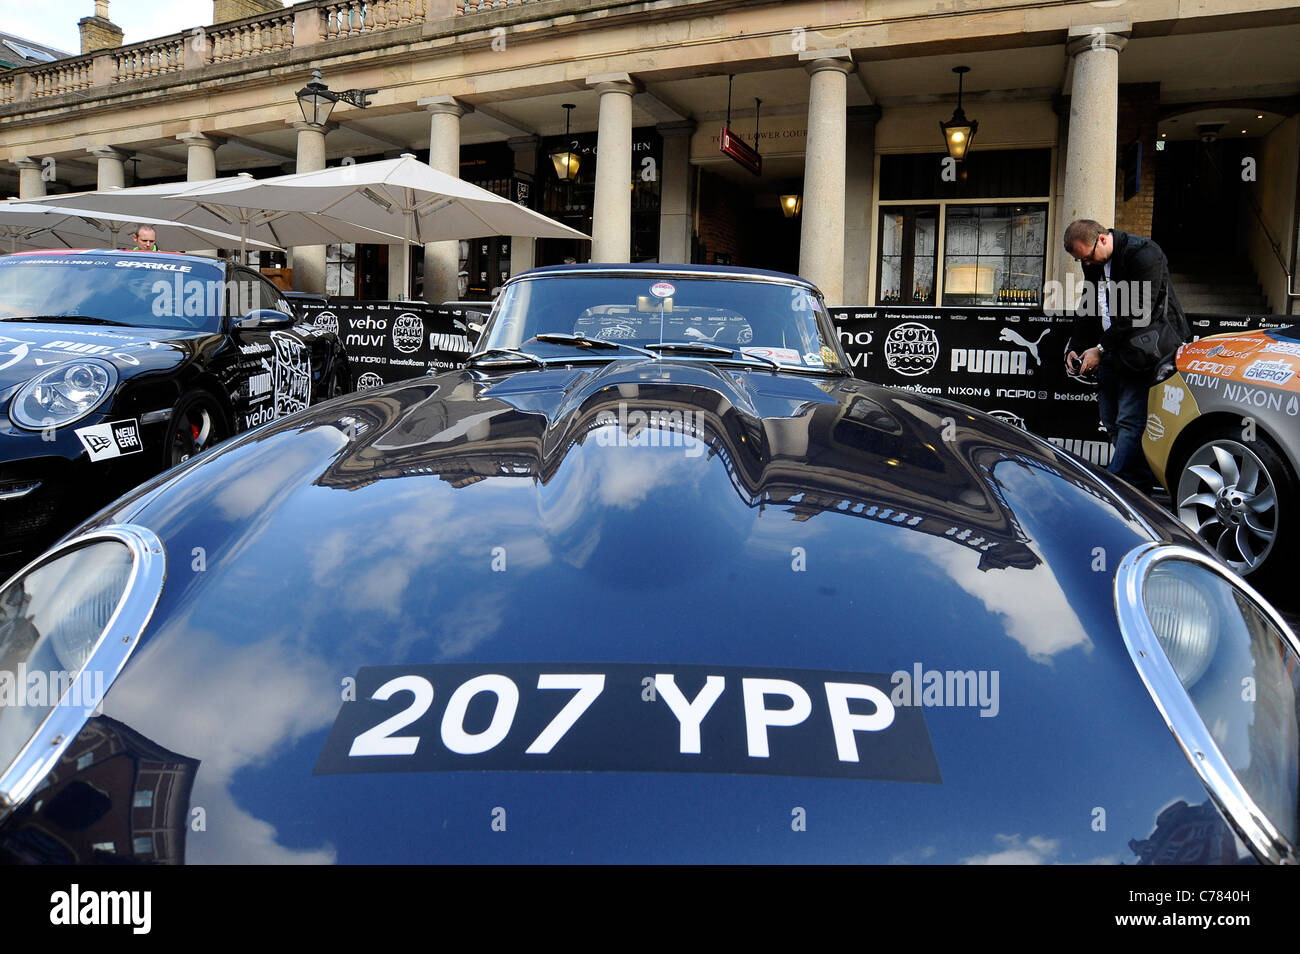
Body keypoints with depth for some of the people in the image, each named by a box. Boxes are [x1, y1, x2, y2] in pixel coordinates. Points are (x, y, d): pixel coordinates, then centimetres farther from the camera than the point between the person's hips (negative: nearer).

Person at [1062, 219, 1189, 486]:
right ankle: (1142, 483, 17)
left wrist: (1101, 349, -18)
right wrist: (1075, 348, 6)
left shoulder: (1144, 254, -15)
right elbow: (1087, 309, 20)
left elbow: (1137, 313, -19)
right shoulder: (1093, 263, 11)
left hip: (1141, 353, -9)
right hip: (1110, 355, 9)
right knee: (1112, 424, 9)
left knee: (1130, 422, -12)